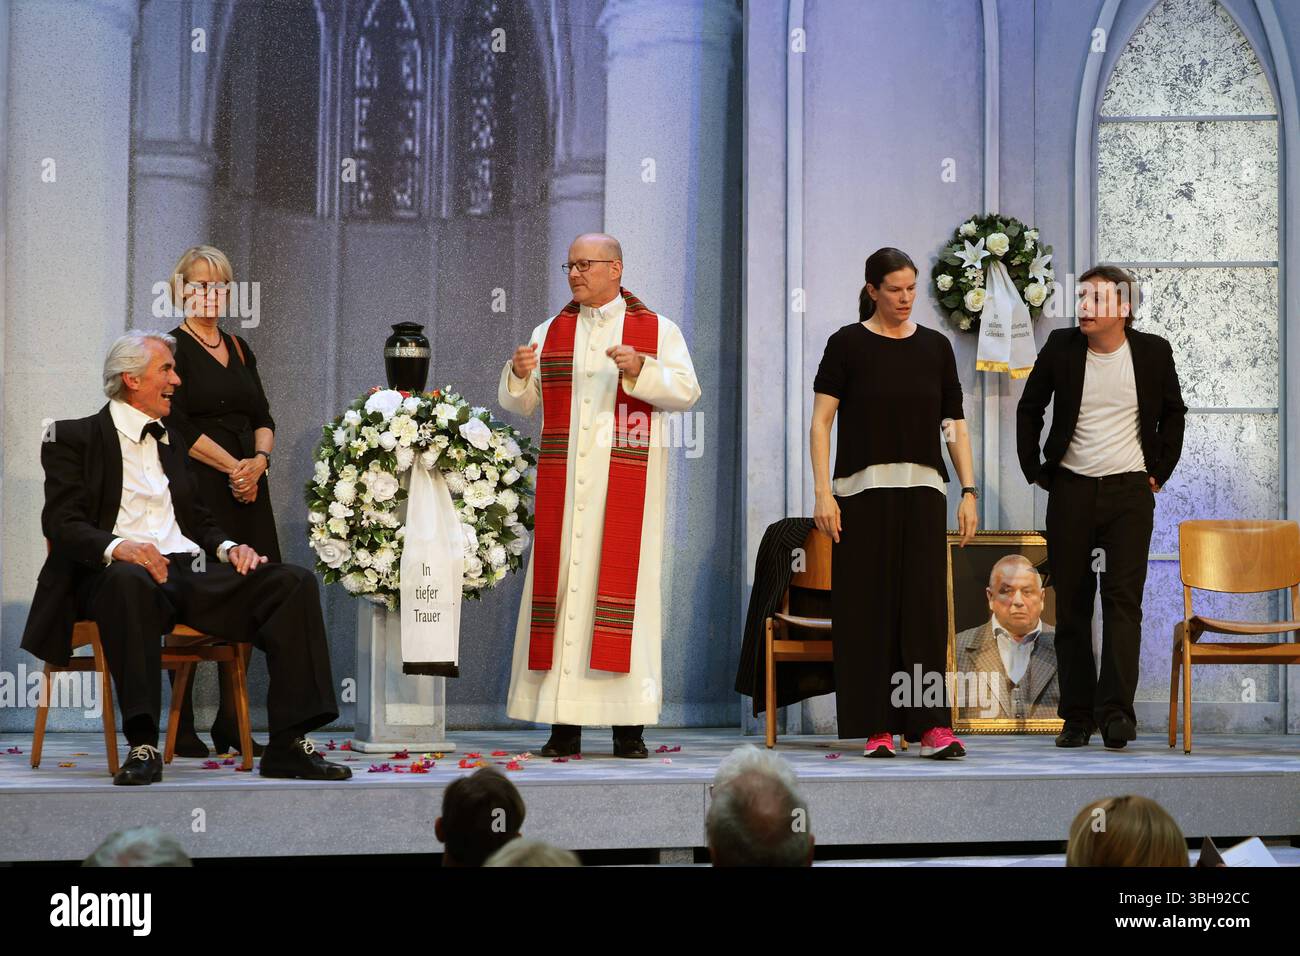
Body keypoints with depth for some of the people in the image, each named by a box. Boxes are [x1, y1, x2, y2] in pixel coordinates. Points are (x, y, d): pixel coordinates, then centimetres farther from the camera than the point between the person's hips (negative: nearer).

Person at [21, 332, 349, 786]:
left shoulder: (169, 442, 27)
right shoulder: (73, 438, 7)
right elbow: (63, 523, -6)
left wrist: (227, 547, 2)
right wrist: (118, 547, -26)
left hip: (191, 572, 6)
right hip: (118, 574, -6)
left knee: (295, 582, -17)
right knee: (129, 579, -43)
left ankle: (288, 746, -22)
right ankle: (143, 746, -40)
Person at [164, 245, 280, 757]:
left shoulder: (239, 349, 18)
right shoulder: (172, 347, -3)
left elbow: (263, 418, 16)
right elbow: (178, 427, -10)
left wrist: (259, 460, -4)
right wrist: (235, 466, -10)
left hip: (245, 487, 6)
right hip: (195, 486, -6)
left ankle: (230, 723, 8)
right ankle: (181, 727, -5)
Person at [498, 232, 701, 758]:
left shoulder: (657, 330, 6)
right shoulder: (550, 332, 14)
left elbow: (686, 392, -5)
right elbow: (517, 403, 10)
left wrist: (640, 369, -21)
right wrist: (519, 374, -12)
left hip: (627, 476, -3)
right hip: (562, 476, 3)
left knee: (624, 583, -7)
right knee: (561, 579, -3)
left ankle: (628, 725, -4)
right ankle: (564, 721, -1)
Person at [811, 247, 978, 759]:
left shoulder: (935, 346, 10)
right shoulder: (848, 344, 1)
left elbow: (955, 425, 12)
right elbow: (821, 422, -2)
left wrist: (969, 492, 4)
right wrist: (823, 492, -10)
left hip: (922, 492, 2)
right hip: (863, 492, -2)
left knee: (925, 605, -6)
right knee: (867, 609, -2)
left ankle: (932, 726, -9)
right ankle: (876, 728, 4)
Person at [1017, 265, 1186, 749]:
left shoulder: (1153, 352, -1)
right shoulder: (1061, 347, 0)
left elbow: (1174, 412, 14)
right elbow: (1029, 410, 11)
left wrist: (1160, 470, 8)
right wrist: (1034, 470, 8)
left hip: (1130, 491, -1)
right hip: (1071, 491, 2)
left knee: (1123, 598, -12)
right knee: (1071, 604, 3)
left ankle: (1116, 711, -17)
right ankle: (1077, 714, 10)